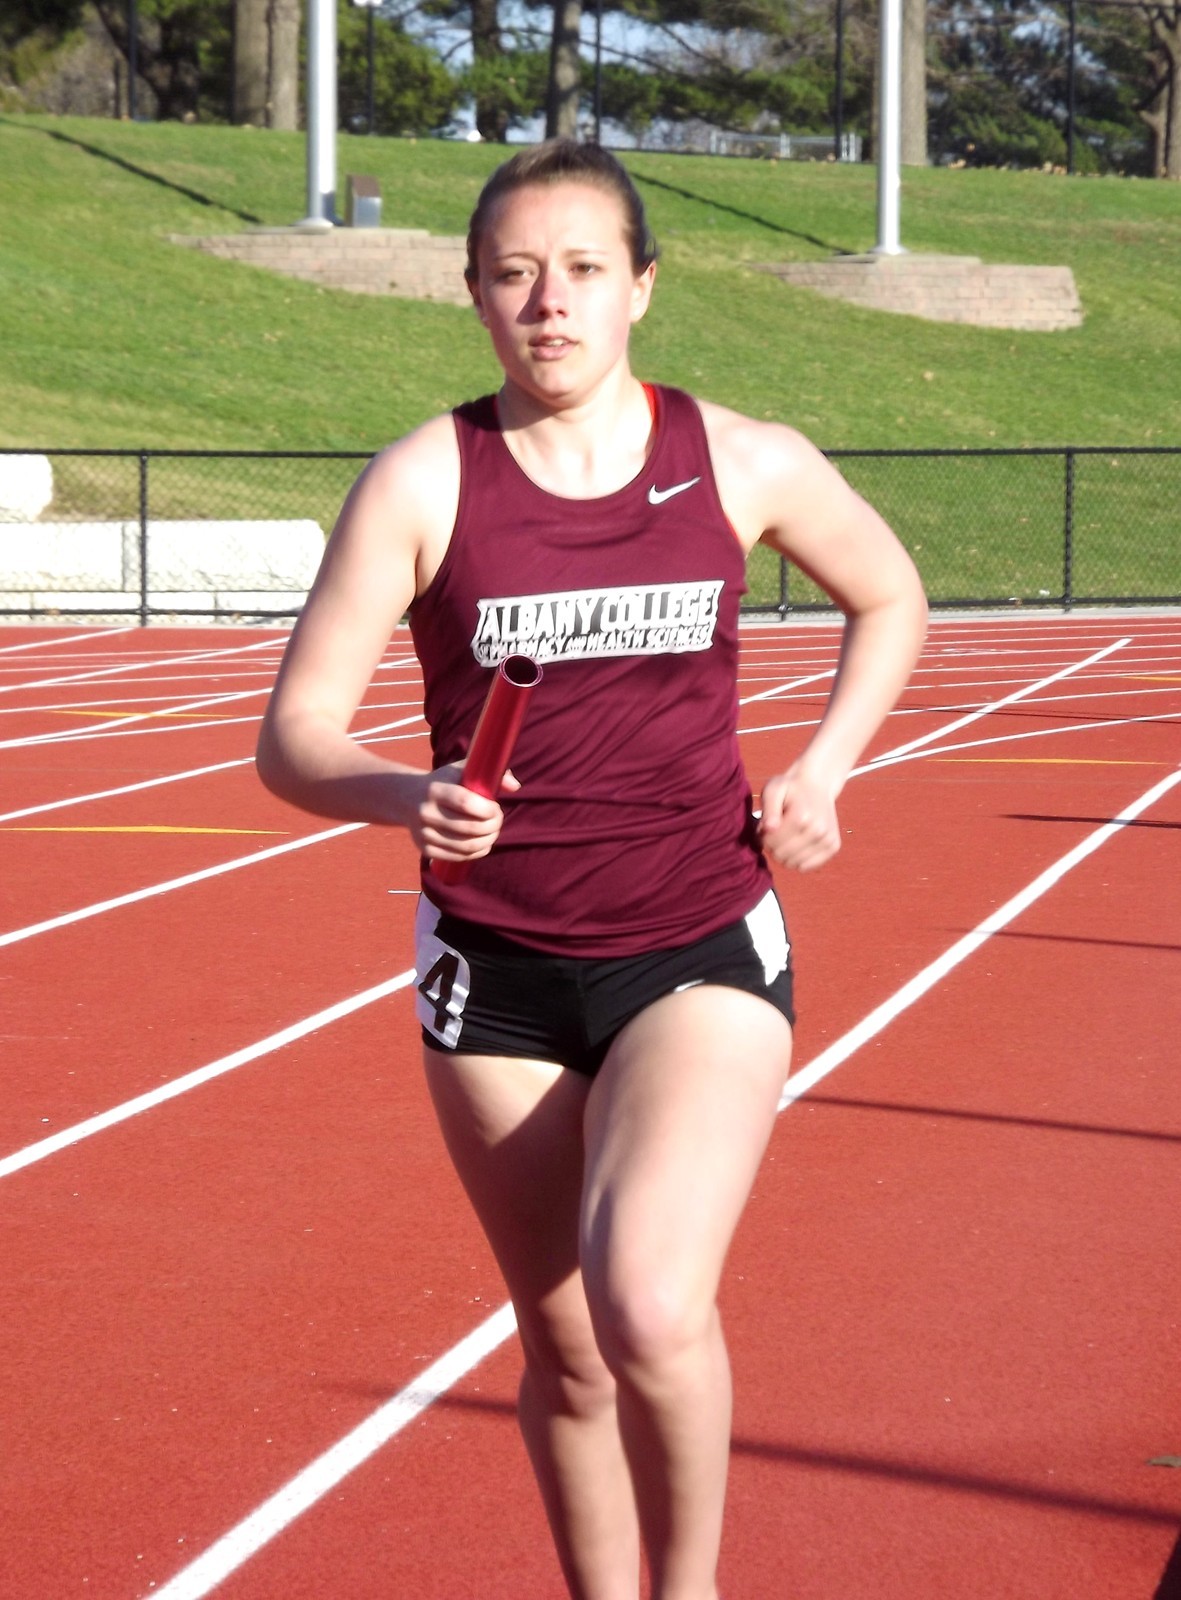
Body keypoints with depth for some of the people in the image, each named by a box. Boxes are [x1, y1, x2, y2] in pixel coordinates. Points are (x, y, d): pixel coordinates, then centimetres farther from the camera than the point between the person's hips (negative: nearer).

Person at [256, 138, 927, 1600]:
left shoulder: (745, 463, -2)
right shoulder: (422, 480, -5)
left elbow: (889, 599, 18)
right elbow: (295, 737, -6)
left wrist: (821, 770, 3)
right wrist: (410, 799, -27)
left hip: (700, 956, -1)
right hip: (496, 972, 1)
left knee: (649, 1312, -22)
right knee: (566, 1351, 11)